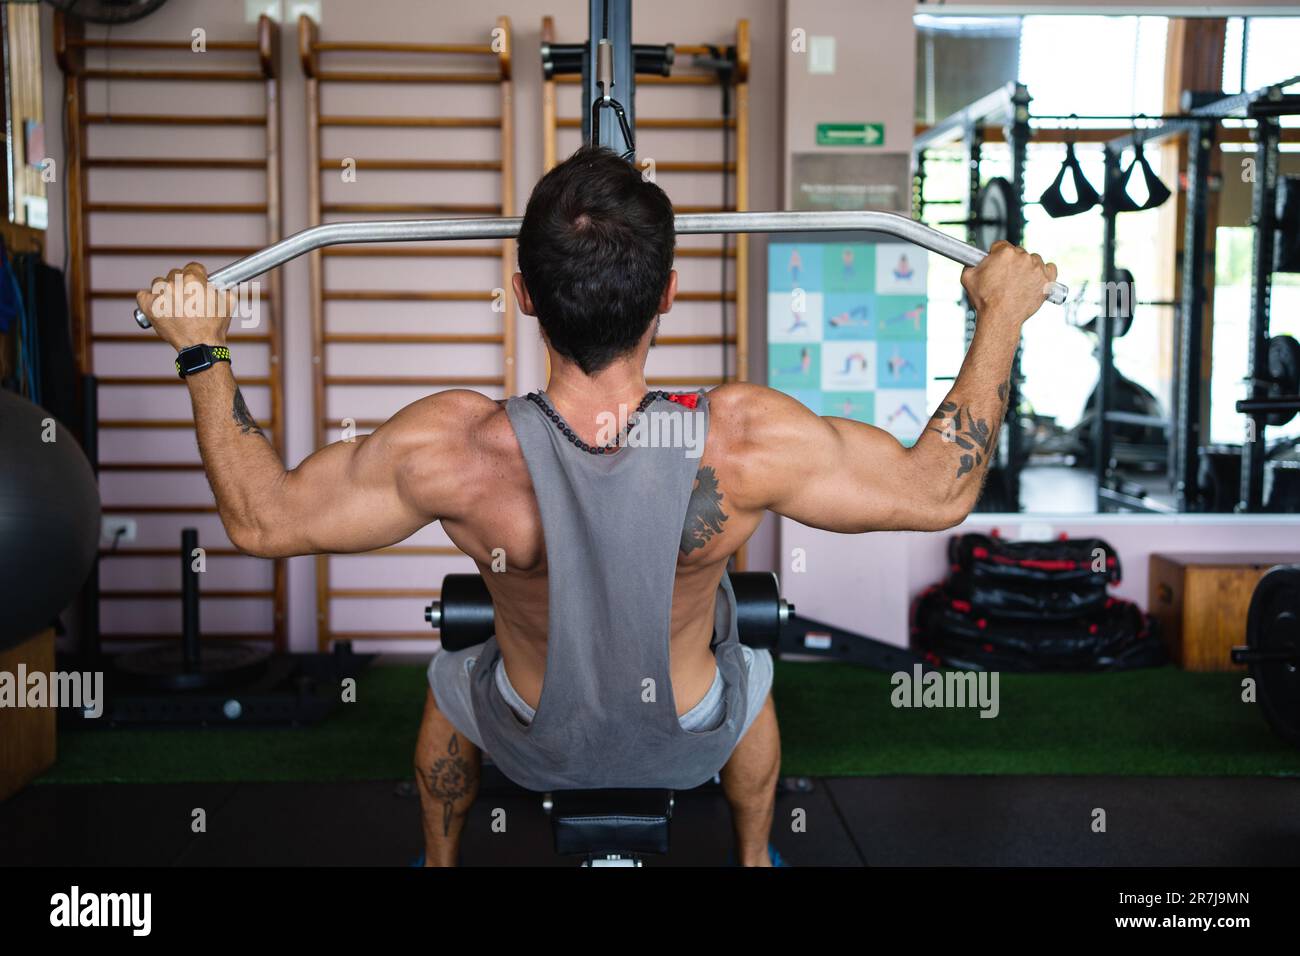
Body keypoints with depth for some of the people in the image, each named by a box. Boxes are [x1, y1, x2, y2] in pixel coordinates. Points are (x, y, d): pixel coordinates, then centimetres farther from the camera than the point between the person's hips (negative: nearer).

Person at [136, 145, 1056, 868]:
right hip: (693, 741, 0)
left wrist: (200, 351, -11)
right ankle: (756, 859, 59)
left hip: (533, 745, 0)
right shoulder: (744, 442, -36)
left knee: (451, 683, 36)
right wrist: (1001, 318, -11)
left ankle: (441, 867, 59)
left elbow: (262, 517, -19)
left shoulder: (454, 452, -35)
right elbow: (939, 490, -20)